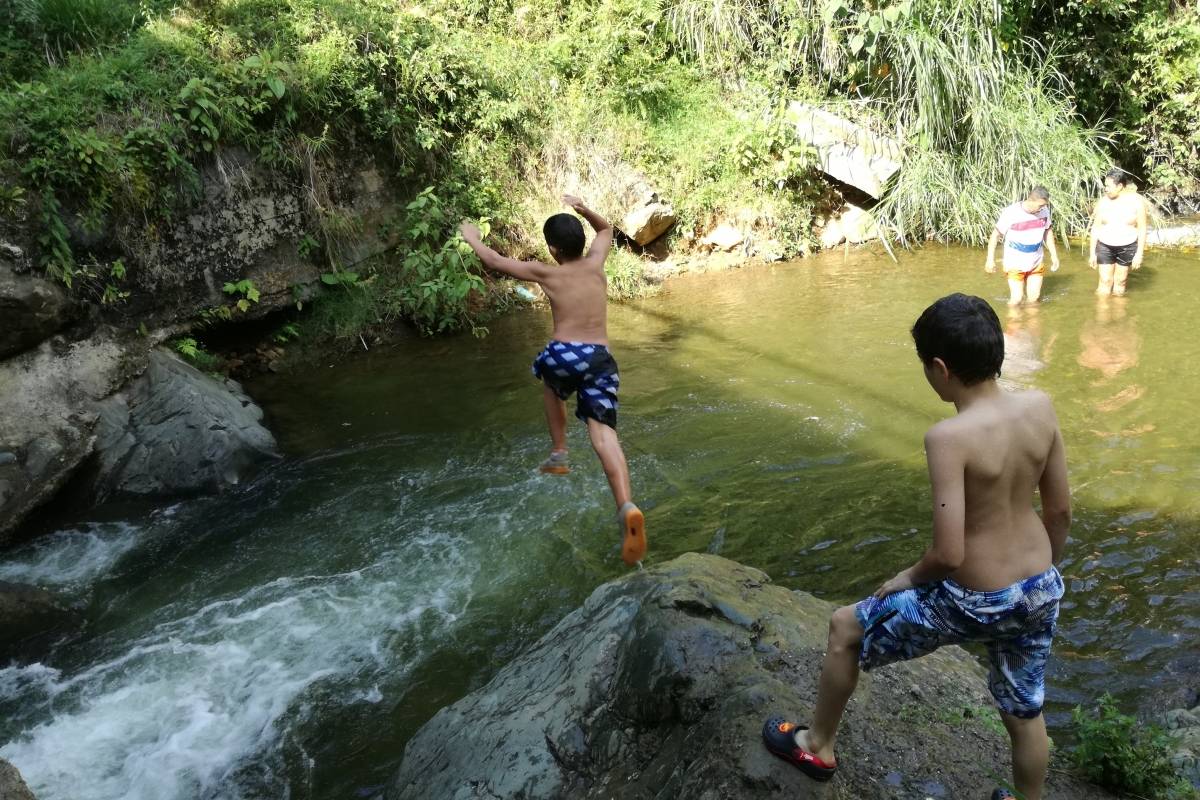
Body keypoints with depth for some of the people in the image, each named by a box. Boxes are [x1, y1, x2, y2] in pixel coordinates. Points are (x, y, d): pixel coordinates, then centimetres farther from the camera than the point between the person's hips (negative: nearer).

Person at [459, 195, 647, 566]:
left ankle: (559, 454, 31)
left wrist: (472, 238, 37)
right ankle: (627, 507, -29)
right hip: (600, 359, 2)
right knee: (604, 436, -7)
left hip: (564, 354, -2)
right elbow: (605, 229, 41)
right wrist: (584, 210, 30)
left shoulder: (547, 273, 9)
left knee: (551, 386, 36)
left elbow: (495, 261, 21)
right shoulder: (595, 262, 17)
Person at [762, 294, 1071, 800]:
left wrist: (908, 578, -6)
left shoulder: (949, 437, -27)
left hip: (974, 603, -6)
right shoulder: (1040, 407, -8)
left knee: (845, 628, 16)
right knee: (1024, 713, 27)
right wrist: (1042, 575, 19)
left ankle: (817, 747, 36)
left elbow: (949, 553, -27)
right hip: (1040, 592, 6)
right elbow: (1060, 511, 3)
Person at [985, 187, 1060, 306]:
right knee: (1016, 299, -8)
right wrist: (990, 259, -10)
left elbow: (1048, 232, 13)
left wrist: (1054, 255, 13)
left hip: (1036, 263, 4)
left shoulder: (1044, 211, -5)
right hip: (1015, 264, -4)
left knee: (1034, 298, 6)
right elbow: (995, 235, -10)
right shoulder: (1011, 213, -19)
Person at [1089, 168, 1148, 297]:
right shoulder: (1103, 201, -3)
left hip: (1127, 247, -1)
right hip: (1105, 247, 1)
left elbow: (1142, 229, -6)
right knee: (1105, 281, -1)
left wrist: (1139, 254, -10)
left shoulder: (1136, 201, -8)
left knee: (1120, 281, 10)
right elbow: (1095, 228, 1)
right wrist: (1092, 253, -1)